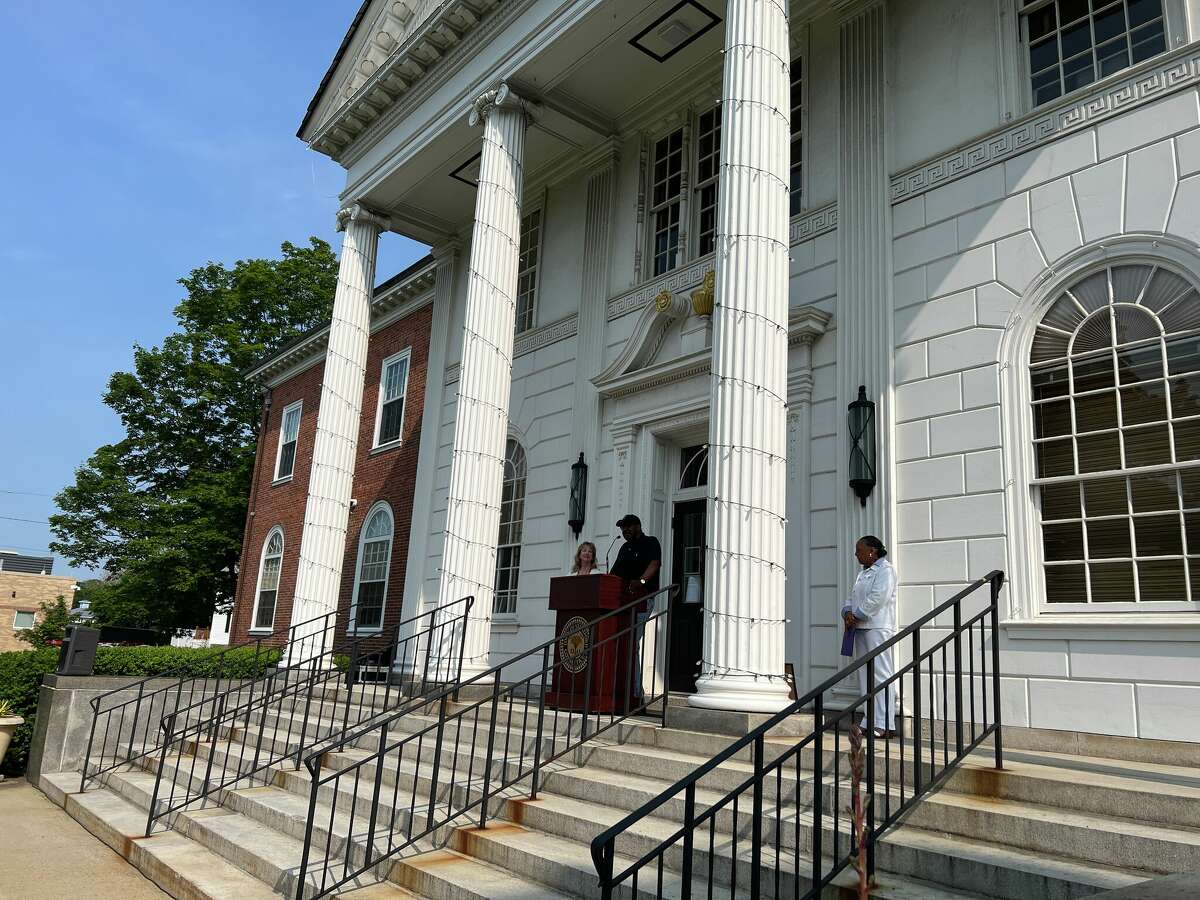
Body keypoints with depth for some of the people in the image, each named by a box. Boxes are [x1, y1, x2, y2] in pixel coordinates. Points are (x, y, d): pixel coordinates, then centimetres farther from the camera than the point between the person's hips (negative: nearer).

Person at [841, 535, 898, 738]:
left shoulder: (885, 570, -6)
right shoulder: (863, 572, 21)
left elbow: (877, 598, -17)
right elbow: (852, 597, 20)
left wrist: (856, 616, -12)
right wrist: (848, 612, 0)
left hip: (877, 628, -9)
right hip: (861, 628, 9)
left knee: (881, 674, -9)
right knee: (864, 675, 10)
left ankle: (885, 725, -8)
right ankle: (869, 722, 16)